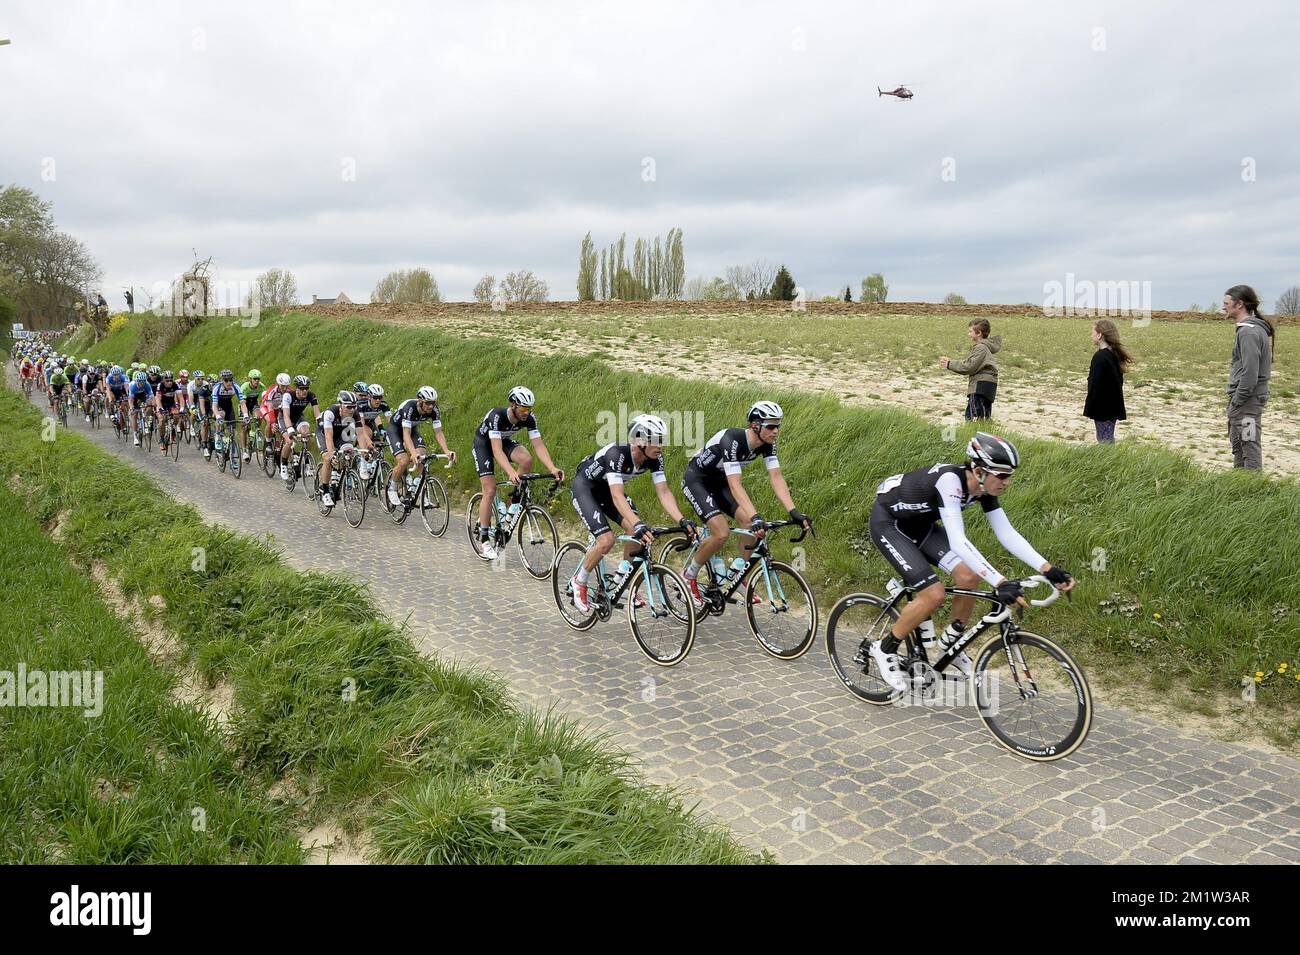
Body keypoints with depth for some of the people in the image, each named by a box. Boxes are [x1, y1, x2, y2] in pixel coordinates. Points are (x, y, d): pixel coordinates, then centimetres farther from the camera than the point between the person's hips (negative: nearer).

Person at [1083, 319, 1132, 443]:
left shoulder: (1100, 357, -19)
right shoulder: (1115, 354, 9)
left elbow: (1095, 386, -20)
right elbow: (1118, 382, 14)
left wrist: (1088, 408, -13)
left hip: (1103, 408, -9)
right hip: (1113, 407, 9)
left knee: (1105, 441, -3)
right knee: (1108, 439, 15)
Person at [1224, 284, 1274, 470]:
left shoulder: (1249, 332, -18)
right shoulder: (1251, 328, 14)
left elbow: (1250, 373, -23)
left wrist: (1237, 401, -17)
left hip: (1247, 400, -11)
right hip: (1244, 398, 11)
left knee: (1249, 447, -6)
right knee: (1237, 444, 19)